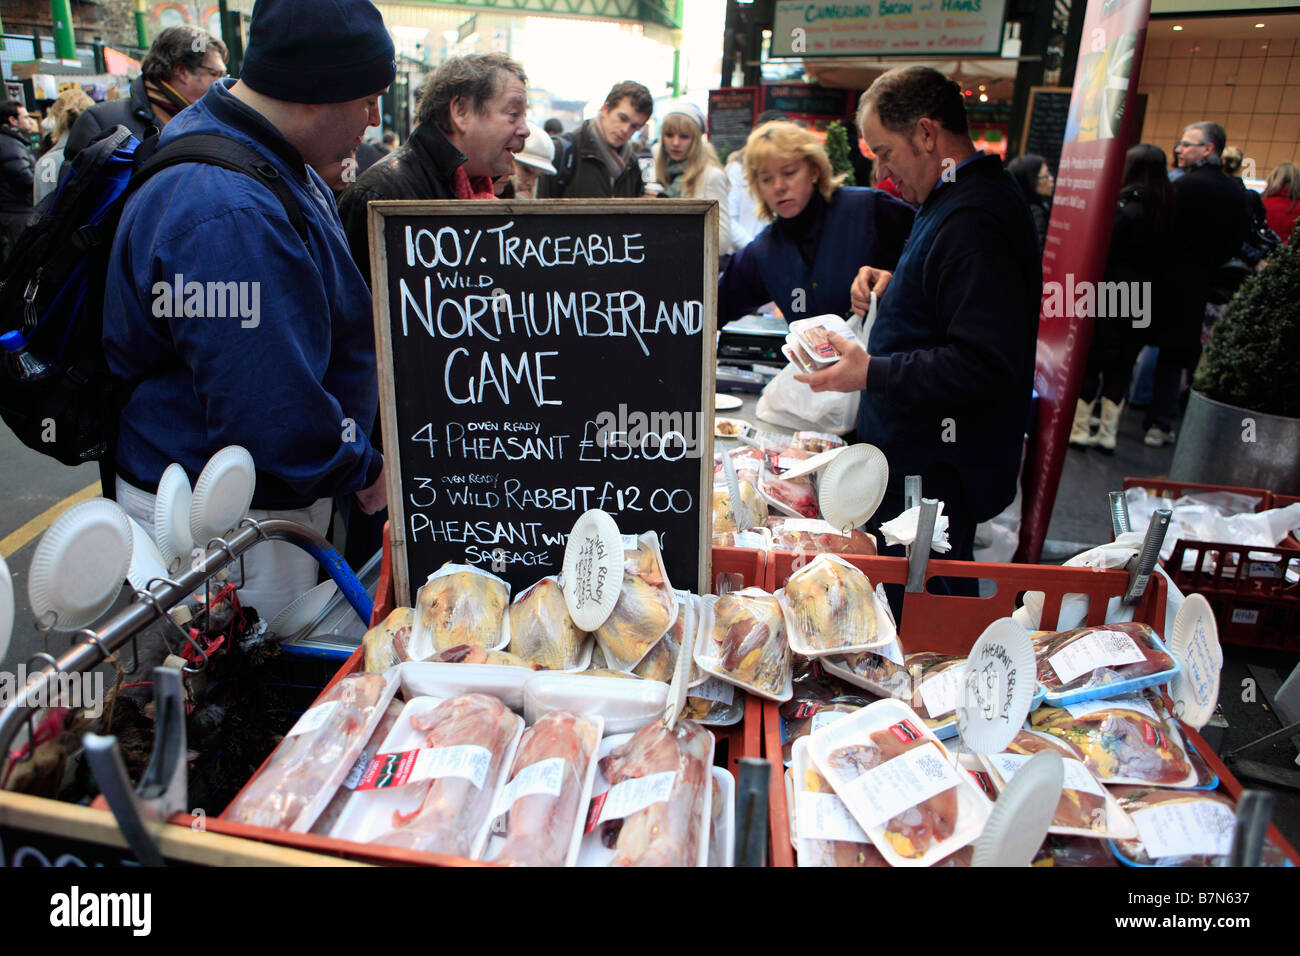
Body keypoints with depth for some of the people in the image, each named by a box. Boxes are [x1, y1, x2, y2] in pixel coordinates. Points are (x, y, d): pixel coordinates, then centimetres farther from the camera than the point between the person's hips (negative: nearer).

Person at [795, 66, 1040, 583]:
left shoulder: (974, 221, -23)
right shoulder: (964, 197, 15)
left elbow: (984, 365, -28)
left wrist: (873, 373, -26)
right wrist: (895, 286, 11)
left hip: (936, 477, -11)